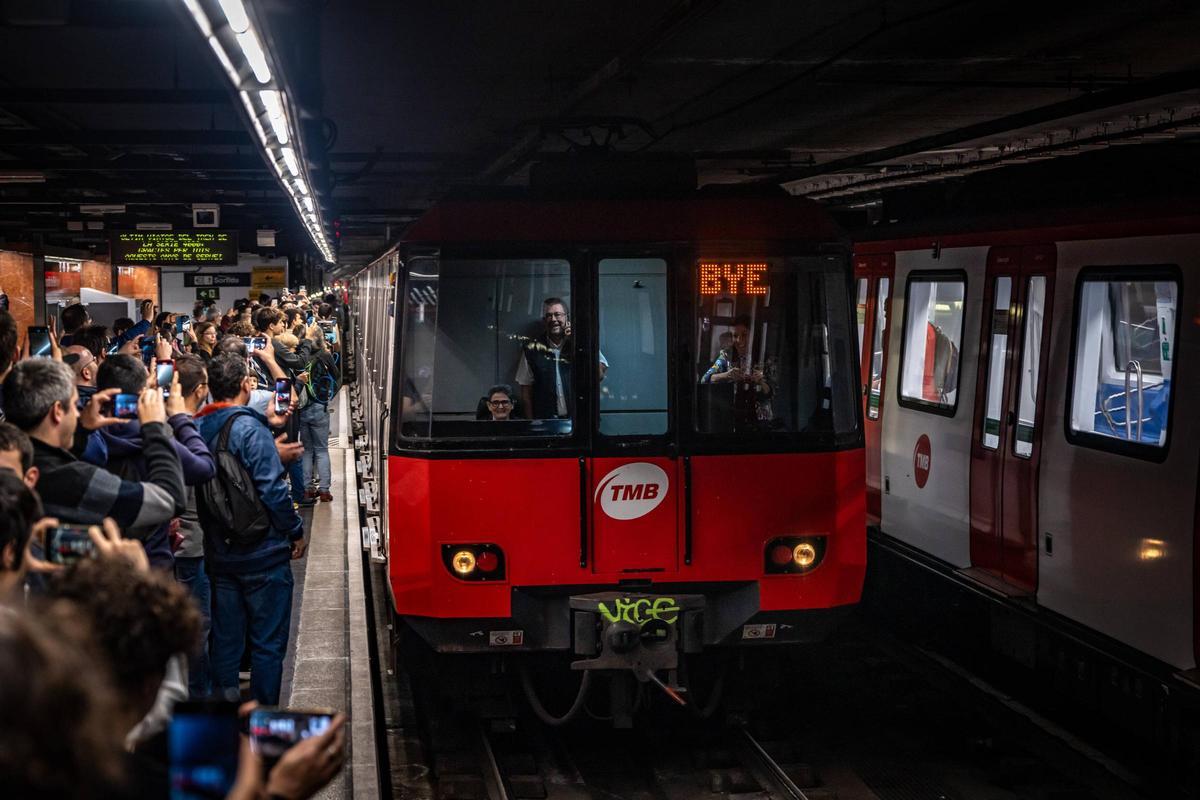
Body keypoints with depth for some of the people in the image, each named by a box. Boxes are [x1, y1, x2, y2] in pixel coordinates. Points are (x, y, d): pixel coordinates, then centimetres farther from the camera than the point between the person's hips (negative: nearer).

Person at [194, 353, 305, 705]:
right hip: (263, 555, -6)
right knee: (268, 644, 4)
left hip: (219, 553, 6)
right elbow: (272, 489, -19)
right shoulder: (249, 428, -17)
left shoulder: (196, 428, 3)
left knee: (225, 640, 14)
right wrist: (295, 531, -6)